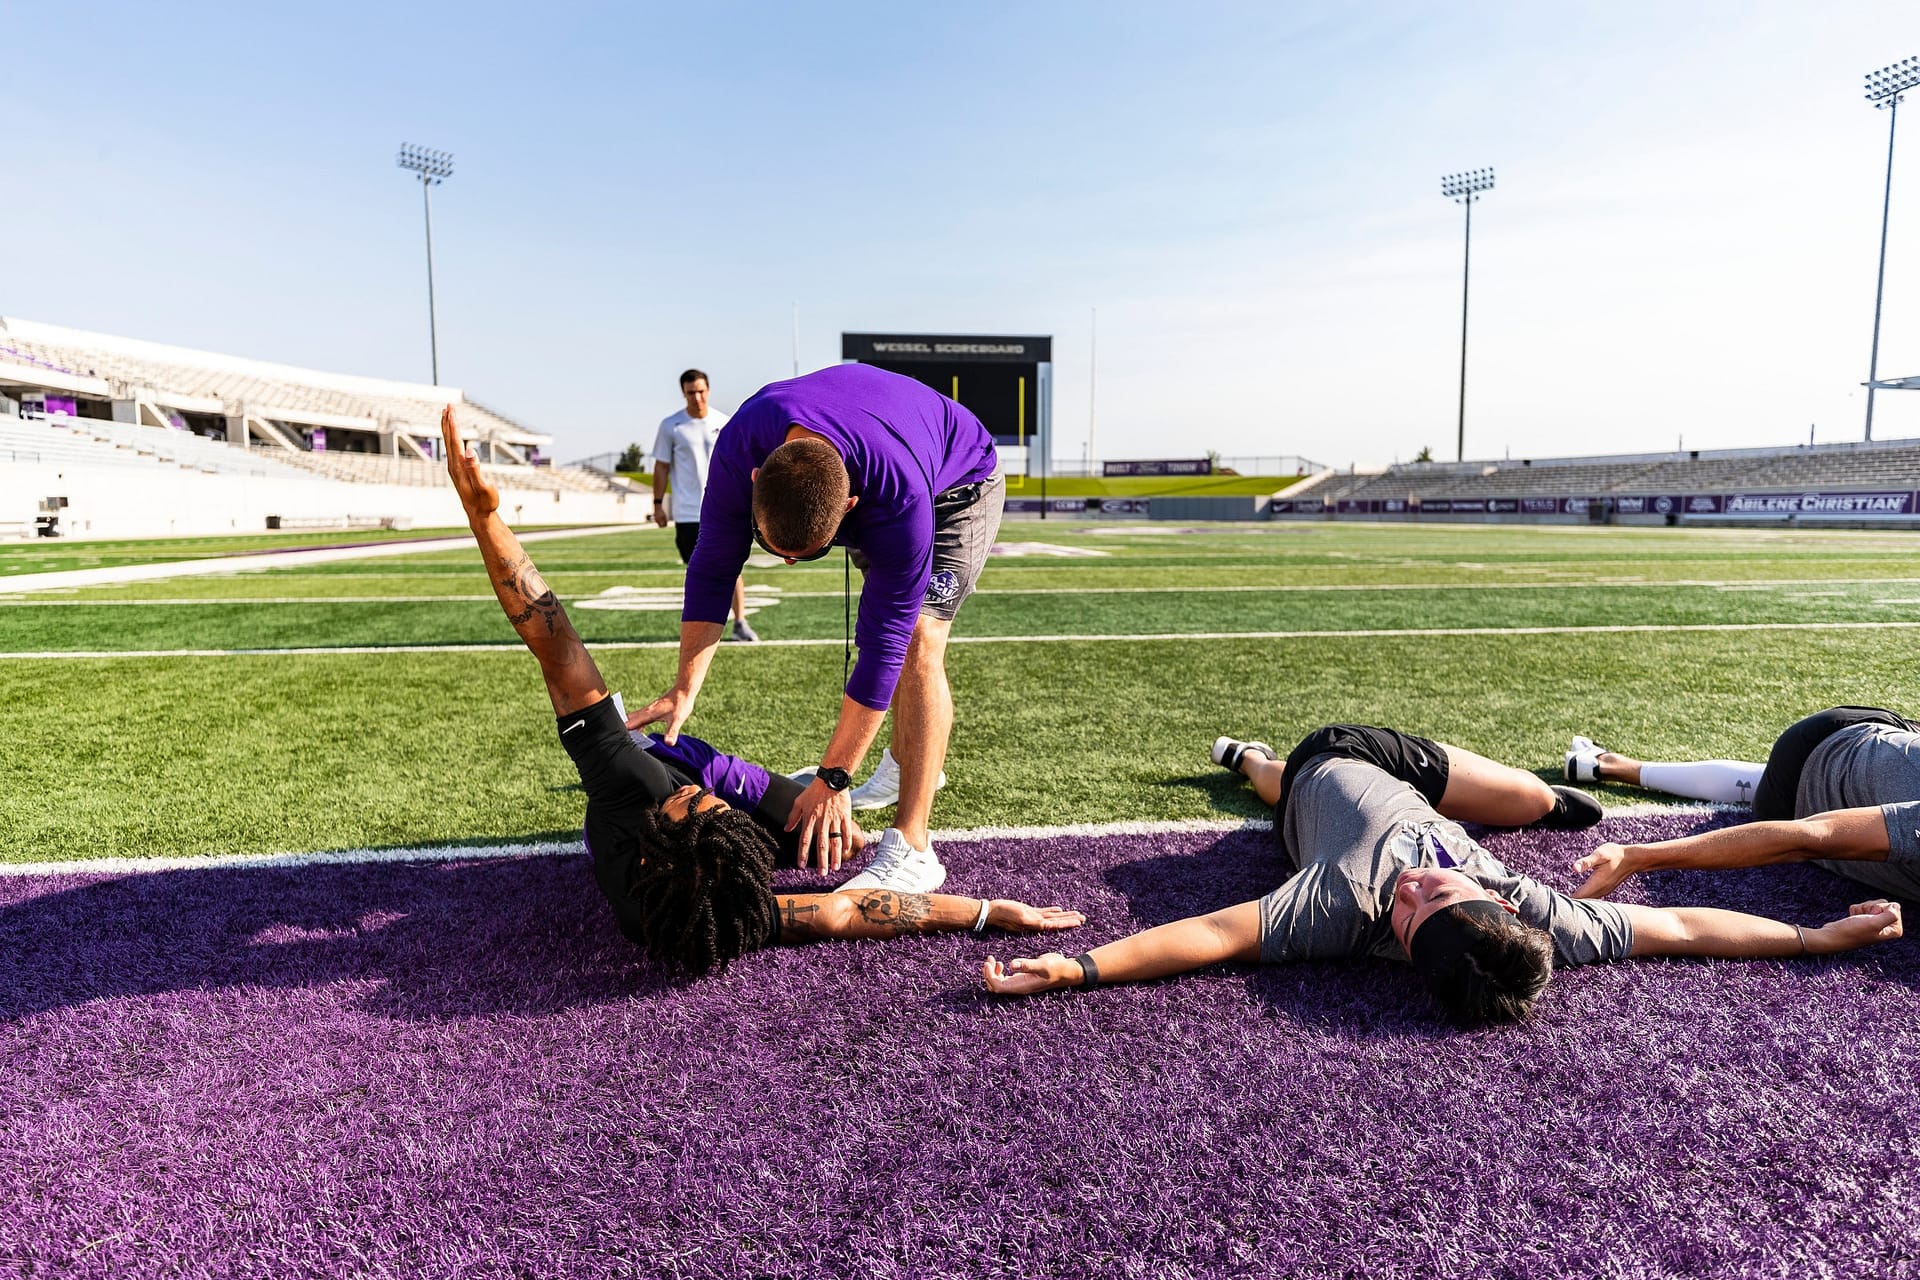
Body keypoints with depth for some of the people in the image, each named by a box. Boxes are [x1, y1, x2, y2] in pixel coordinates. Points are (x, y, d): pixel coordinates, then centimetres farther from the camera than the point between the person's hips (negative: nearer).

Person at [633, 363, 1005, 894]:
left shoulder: (899, 495, -47)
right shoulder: (739, 448, -33)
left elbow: (884, 642, -41)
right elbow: (712, 568, -20)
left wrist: (832, 779, -38)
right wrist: (685, 689, -23)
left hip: (958, 485, -6)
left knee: (915, 640, -24)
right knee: (888, 613, 16)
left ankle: (911, 849, -25)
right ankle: (906, 763, 39)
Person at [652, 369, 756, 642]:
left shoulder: (723, 423, 4)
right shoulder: (670, 426, 0)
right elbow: (661, 467, 4)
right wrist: (658, 504, 2)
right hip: (687, 514, -1)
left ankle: (740, 623, 4)